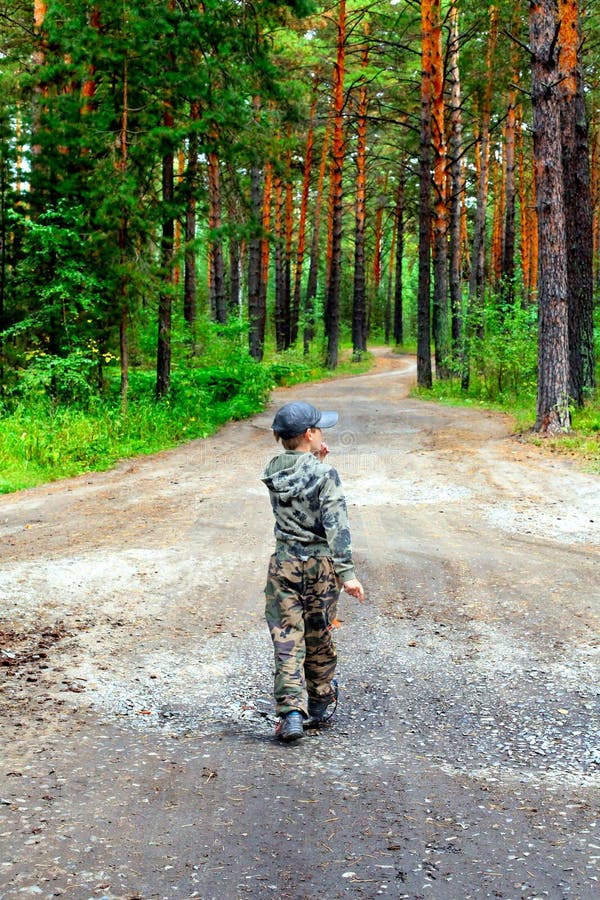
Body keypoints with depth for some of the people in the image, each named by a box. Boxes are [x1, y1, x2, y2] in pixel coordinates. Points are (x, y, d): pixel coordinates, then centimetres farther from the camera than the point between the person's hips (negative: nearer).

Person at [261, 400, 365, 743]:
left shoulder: (274, 472, 1)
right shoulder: (325, 475, -13)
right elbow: (336, 525, -18)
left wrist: (314, 460, 12)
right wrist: (347, 573, -18)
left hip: (284, 563, 2)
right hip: (320, 563, -2)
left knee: (286, 640, 2)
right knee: (319, 637, 15)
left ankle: (291, 711, -10)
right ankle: (320, 702, 31)